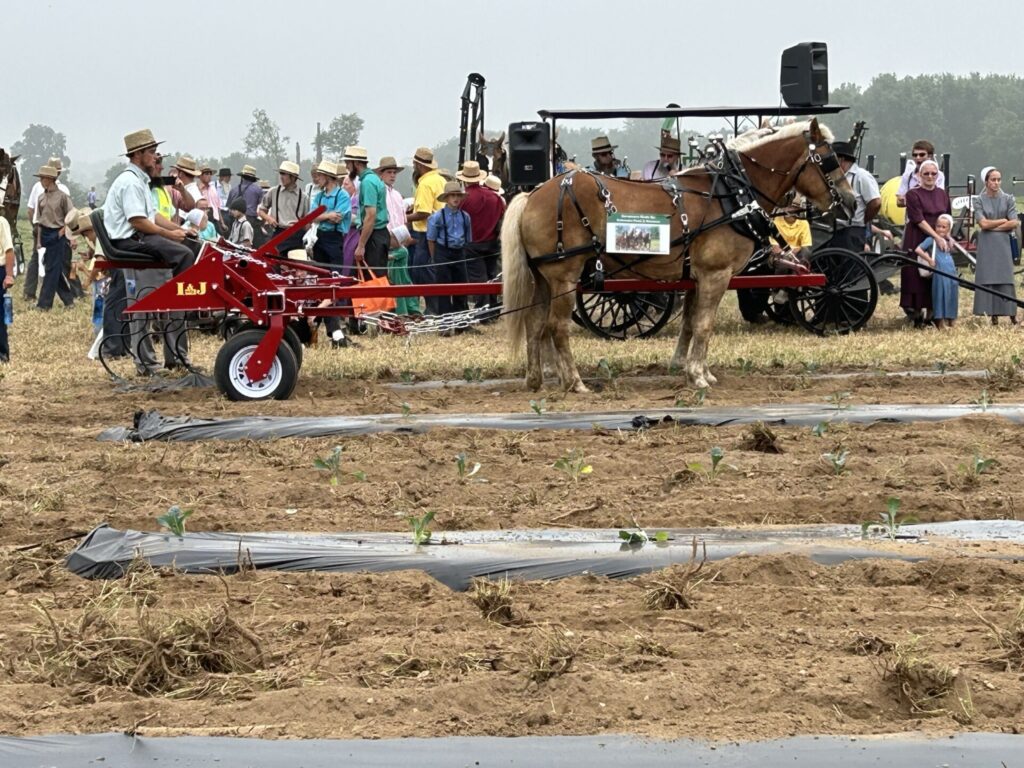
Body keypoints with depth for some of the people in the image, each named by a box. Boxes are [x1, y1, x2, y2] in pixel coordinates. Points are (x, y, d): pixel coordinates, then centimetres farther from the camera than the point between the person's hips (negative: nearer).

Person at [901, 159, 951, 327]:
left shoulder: (942, 194, 11)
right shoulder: (913, 194, -6)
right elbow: (919, 220, -13)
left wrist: (948, 238, 3)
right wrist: (938, 237, -19)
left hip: (939, 243, 5)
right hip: (917, 242, -5)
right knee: (916, 277, -5)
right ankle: (917, 318, -2)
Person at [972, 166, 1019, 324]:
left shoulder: (1008, 199, 5)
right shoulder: (979, 200, 2)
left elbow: (1014, 223, -5)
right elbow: (983, 223, -9)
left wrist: (992, 226, -8)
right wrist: (1003, 221, -4)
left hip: (1003, 244, 1)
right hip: (986, 245, -1)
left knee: (1005, 278, -3)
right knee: (988, 279, -4)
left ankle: (1012, 315, -2)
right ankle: (993, 316, -2)